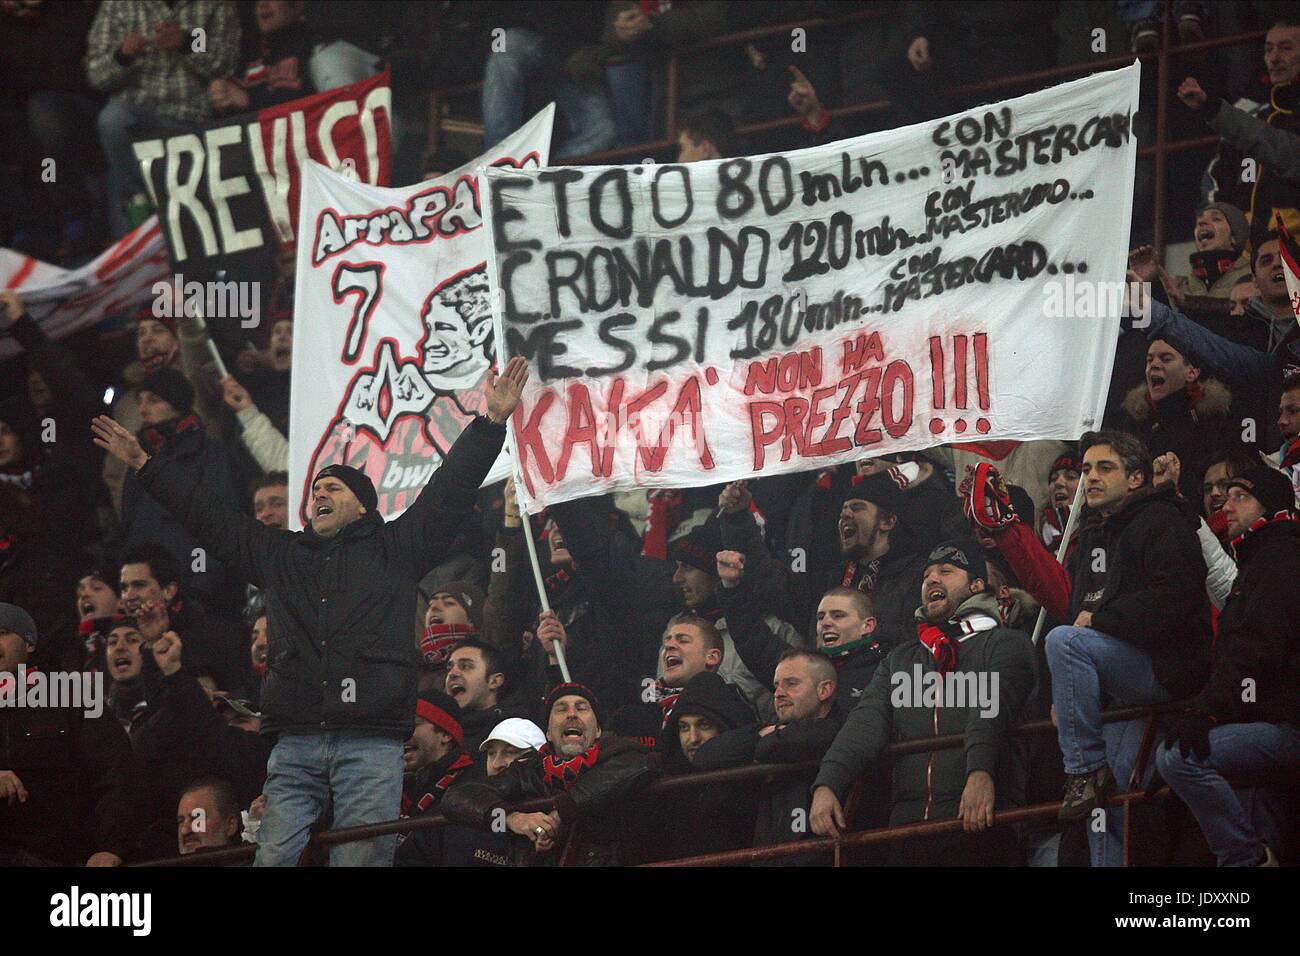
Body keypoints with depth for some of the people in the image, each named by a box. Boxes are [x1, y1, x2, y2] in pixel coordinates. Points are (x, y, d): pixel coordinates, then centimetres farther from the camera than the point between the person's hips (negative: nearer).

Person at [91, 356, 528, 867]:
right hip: (295, 748, 4)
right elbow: (208, 516, 29)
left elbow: (450, 490, 6)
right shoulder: (280, 555, 24)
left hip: (370, 746, -3)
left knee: (362, 860, -8)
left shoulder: (395, 548, 14)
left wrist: (493, 422, -4)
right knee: (274, 860, -7)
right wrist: (143, 464, 31)